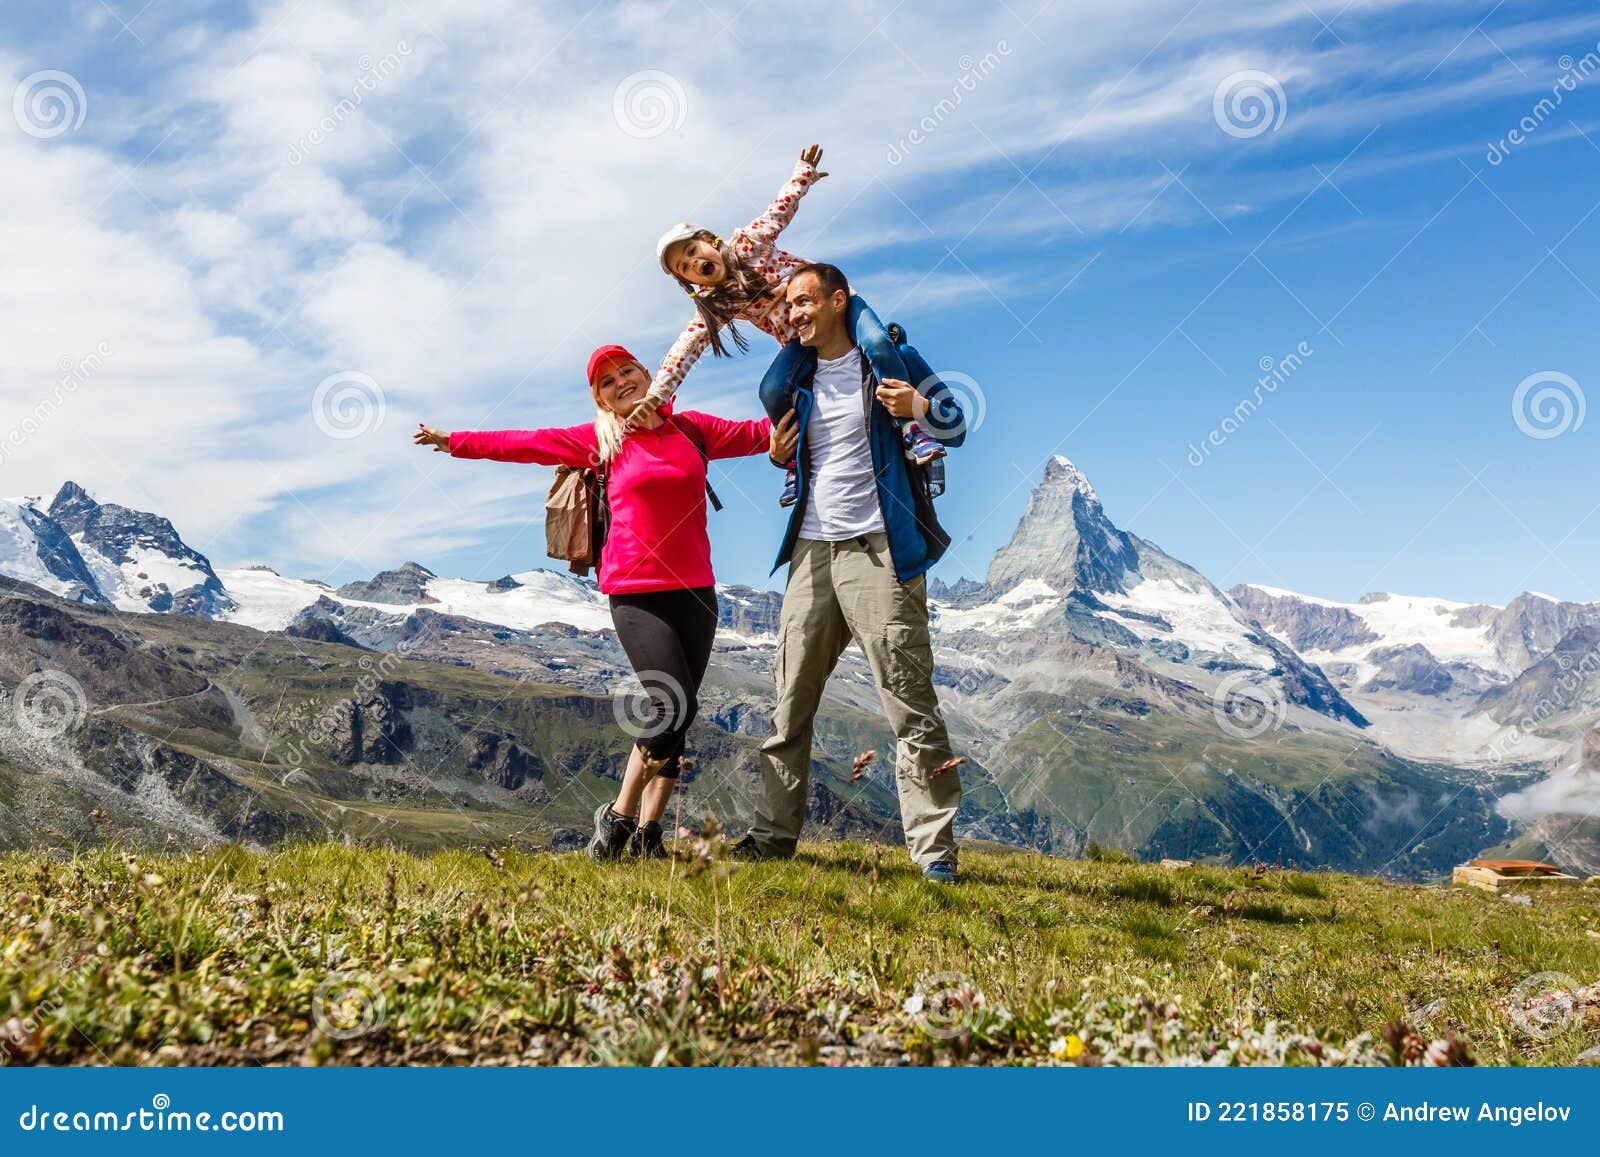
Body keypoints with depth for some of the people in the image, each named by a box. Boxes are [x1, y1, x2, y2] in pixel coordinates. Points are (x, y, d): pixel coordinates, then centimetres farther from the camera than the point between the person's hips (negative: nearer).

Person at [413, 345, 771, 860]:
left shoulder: (692, 428, 12)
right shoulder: (601, 440, 7)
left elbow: (758, 433, 17)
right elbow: (527, 444, 10)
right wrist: (454, 441, 13)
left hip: (694, 588, 4)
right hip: (635, 591, -3)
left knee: (677, 714, 2)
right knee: (673, 705, -15)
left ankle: (646, 829, 9)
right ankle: (619, 813, 2)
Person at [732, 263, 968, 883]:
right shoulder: (798, 378, 17)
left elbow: (957, 422, 2)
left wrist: (918, 407, -19)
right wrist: (779, 455, 7)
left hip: (876, 548, -6)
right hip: (811, 551, 6)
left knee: (909, 699, -7)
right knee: (789, 701, 8)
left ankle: (934, 848, -3)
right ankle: (774, 831, 18)